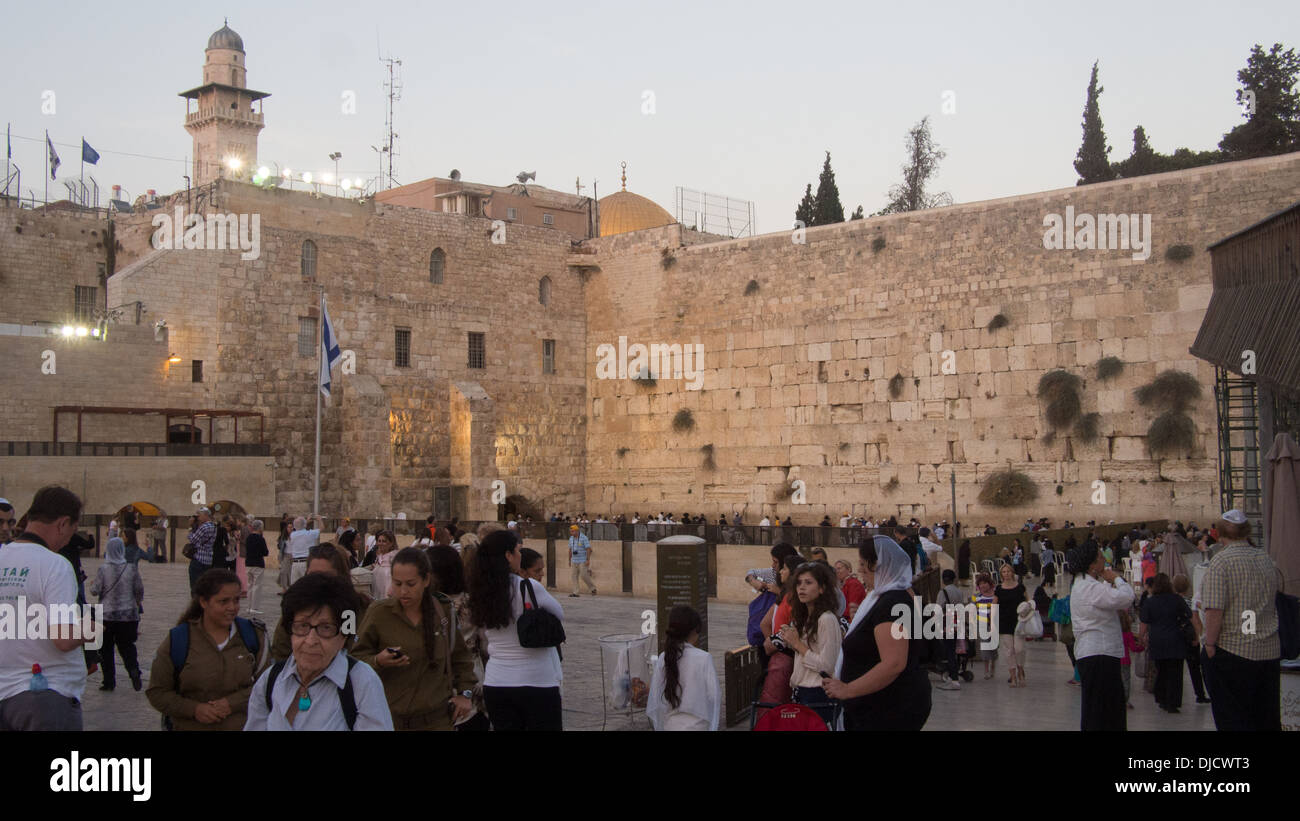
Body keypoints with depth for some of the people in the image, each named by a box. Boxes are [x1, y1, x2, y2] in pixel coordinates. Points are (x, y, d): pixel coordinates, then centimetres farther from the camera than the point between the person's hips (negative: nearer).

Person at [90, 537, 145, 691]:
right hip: (129, 613, 2)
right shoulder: (131, 569, -5)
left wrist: (92, 585, 14)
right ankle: (133, 669, -13)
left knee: (105, 648, 11)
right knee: (127, 644, 14)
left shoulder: (102, 569, -10)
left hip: (107, 615, -2)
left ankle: (109, 681, 10)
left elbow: (95, 591, -9)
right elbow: (139, 590, 1)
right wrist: (138, 602, 22)